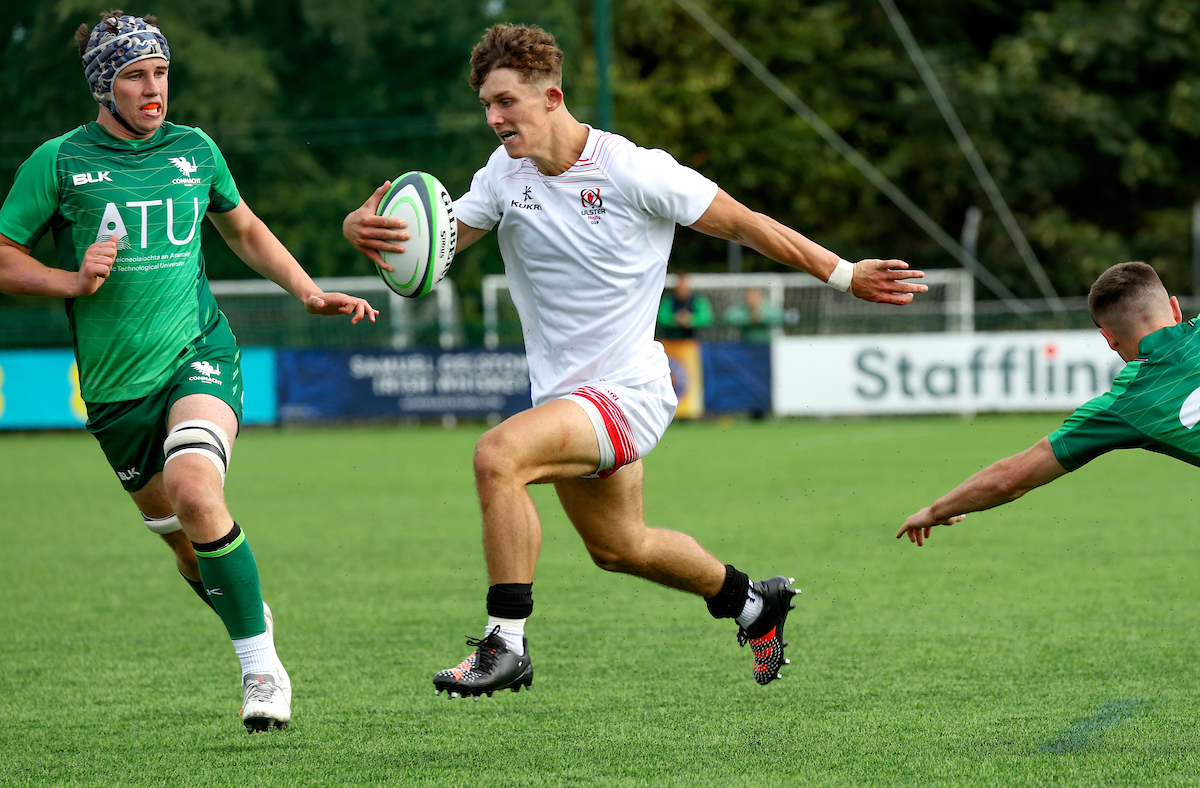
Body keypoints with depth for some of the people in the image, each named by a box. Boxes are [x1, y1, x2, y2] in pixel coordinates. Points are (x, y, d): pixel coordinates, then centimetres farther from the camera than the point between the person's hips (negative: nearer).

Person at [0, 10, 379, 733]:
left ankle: (262, 667, -20)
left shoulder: (194, 151, 6)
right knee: (181, 538, 8)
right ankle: (251, 614, 40)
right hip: (116, 387, 1)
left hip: (199, 355, -1)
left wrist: (309, 290, 12)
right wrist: (73, 280, -13)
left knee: (196, 494, -27)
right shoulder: (58, 163, -2)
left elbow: (243, 228, 23)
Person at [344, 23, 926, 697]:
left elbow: (744, 223, -9)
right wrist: (368, 231, -29)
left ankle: (507, 644, -24)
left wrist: (845, 275, -6)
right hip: (568, 395, 8)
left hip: (628, 390, -8)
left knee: (499, 456, -30)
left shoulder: (634, 172, -18)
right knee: (619, 547, 23)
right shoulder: (506, 172, -2)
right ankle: (753, 602, 48)